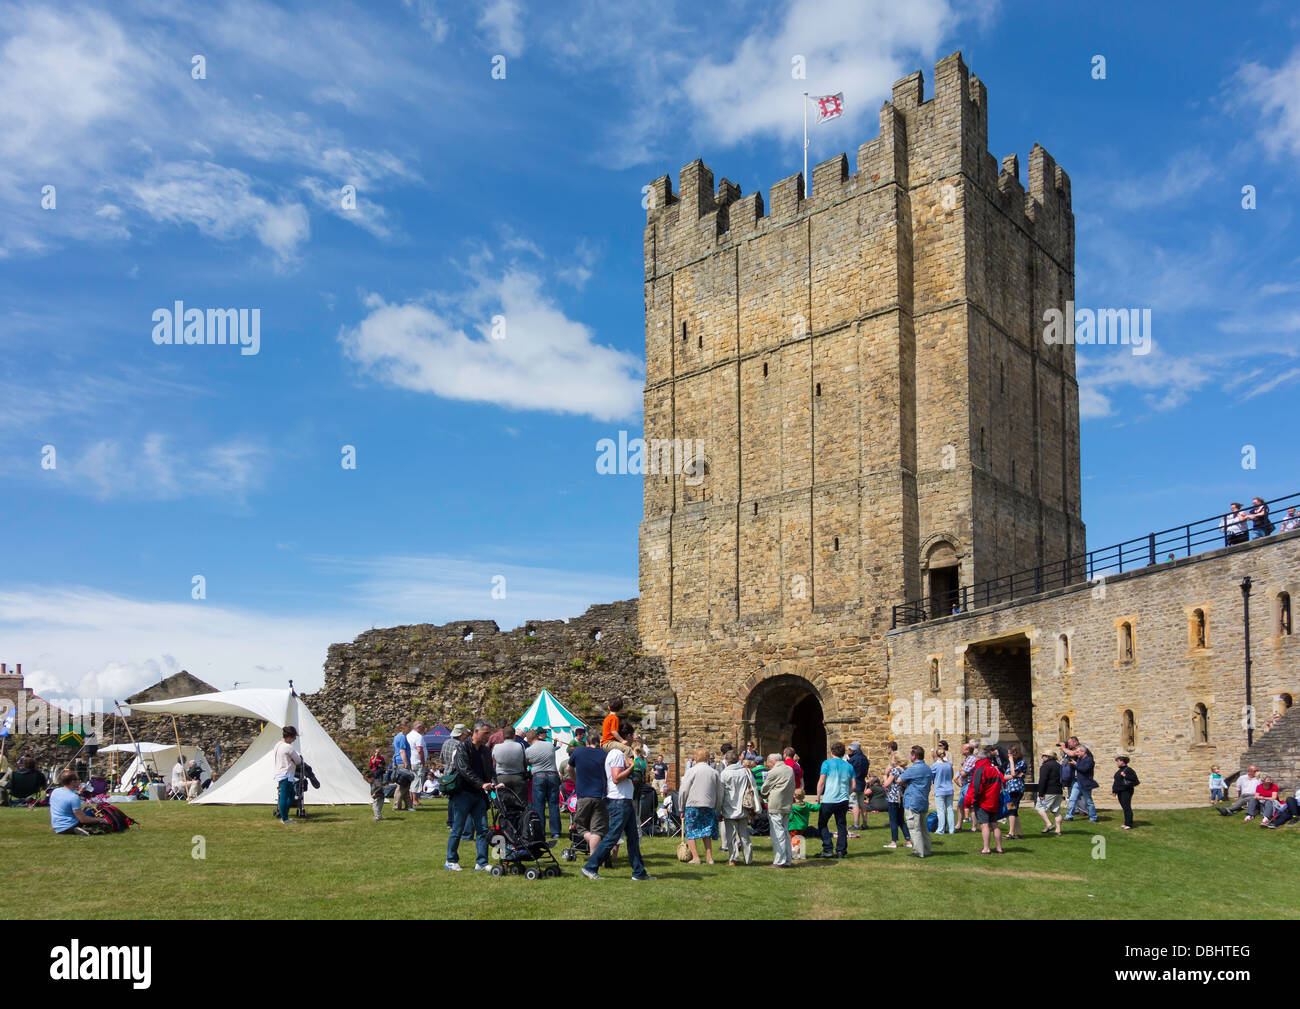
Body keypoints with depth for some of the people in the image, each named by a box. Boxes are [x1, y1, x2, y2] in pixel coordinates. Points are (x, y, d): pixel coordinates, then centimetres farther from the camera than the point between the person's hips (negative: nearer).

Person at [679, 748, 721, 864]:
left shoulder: (691, 771, -3)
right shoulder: (714, 772, 6)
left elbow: (683, 791, -3)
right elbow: (719, 794, 9)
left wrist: (682, 809, 5)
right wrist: (716, 809, 18)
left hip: (692, 805, -3)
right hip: (709, 806, 4)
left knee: (690, 833, 5)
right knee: (706, 833, 14)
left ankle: (695, 857, -3)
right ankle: (709, 857, 8)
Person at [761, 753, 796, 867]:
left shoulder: (774, 772, -12)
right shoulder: (790, 769, 11)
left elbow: (764, 789, -1)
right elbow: (793, 788, 19)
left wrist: (765, 796, 19)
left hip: (776, 806, -8)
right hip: (787, 806, 8)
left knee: (777, 833, -4)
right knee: (786, 832, 13)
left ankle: (780, 861, -5)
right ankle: (788, 860, 16)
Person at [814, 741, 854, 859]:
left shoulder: (827, 763, -4)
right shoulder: (849, 766, 8)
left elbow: (821, 782, -7)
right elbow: (852, 786, 7)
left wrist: (818, 797, 2)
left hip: (829, 800, -4)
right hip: (843, 800, 4)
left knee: (822, 824, 9)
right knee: (842, 825, 10)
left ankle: (827, 850, 2)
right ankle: (841, 851, 8)